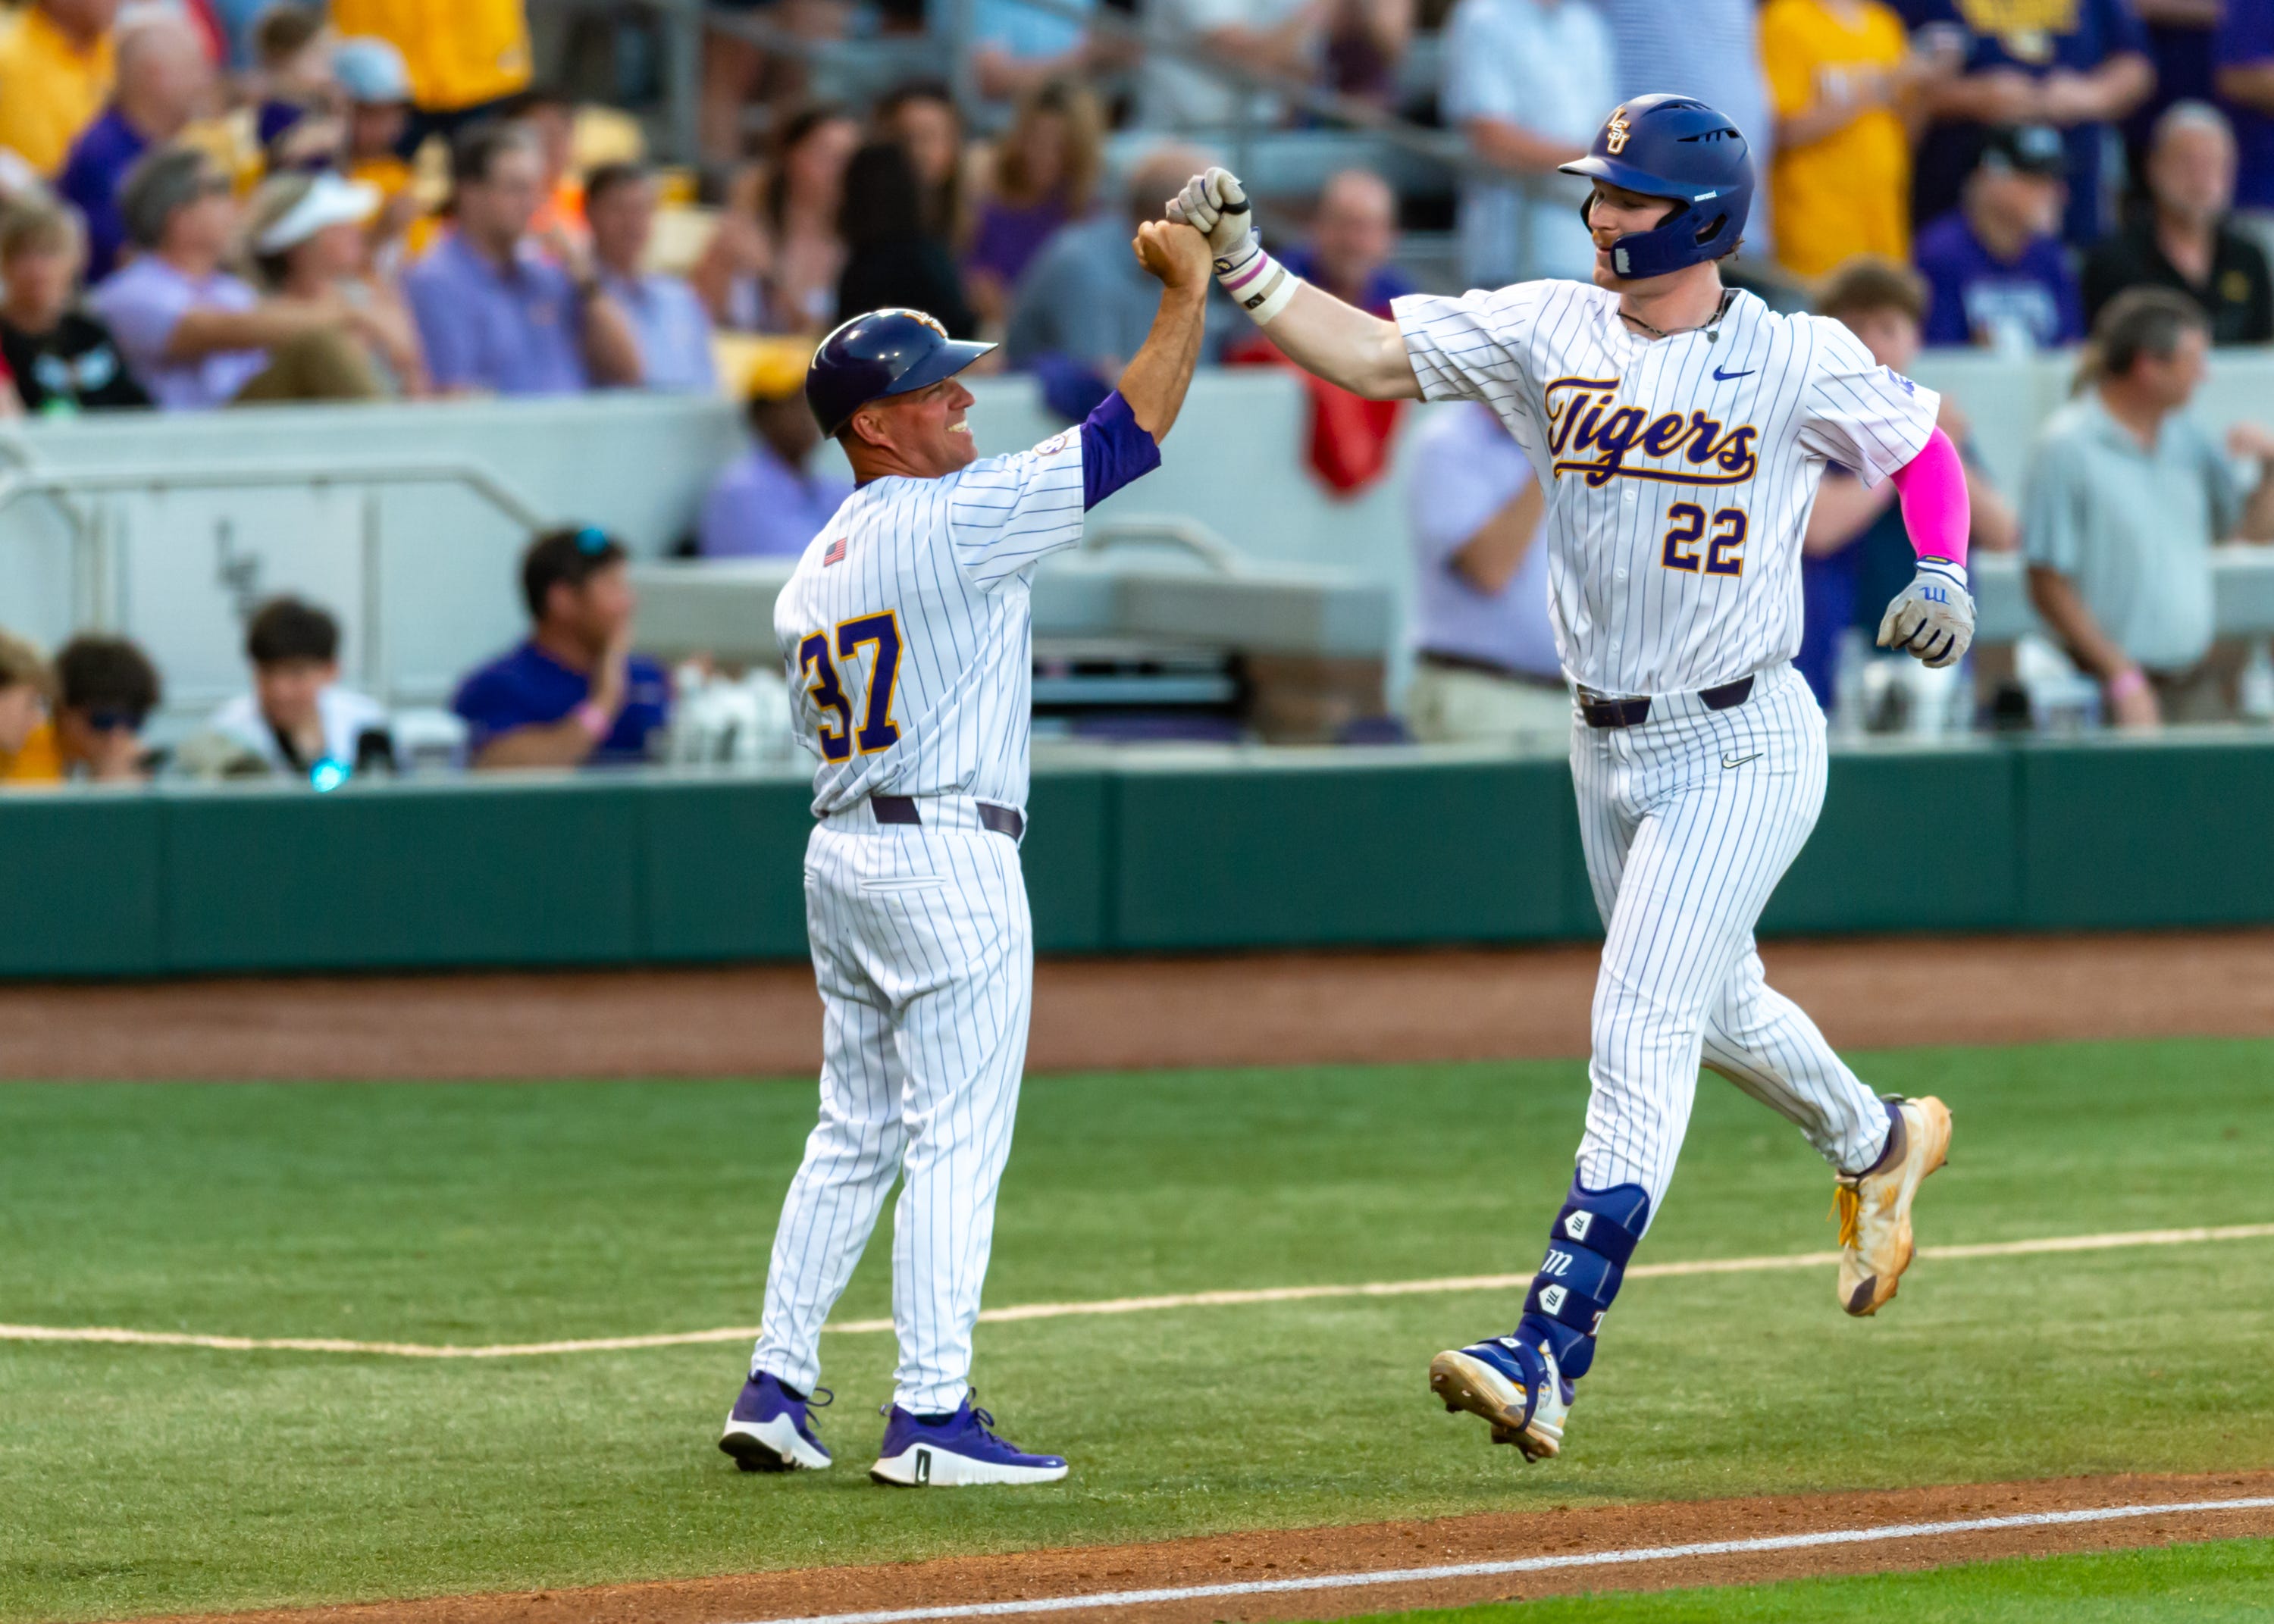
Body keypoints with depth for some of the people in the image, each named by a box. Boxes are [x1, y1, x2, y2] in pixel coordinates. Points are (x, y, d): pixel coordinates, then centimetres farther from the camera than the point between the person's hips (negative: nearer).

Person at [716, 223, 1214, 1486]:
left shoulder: (816, 568, 12)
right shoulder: (953, 524, -12)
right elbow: (1126, 439, -13)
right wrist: (1186, 293, -5)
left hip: (841, 852, 8)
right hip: (949, 856, -8)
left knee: (855, 1134, 15)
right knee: (957, 1139, -6)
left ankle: (777, 1385, 13)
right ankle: (931, 1416, -9)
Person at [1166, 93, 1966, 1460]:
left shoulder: (1803, 362, -11)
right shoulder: (1548, 333, -1)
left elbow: (1922, 448, 4)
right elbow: (1368, 353, -6)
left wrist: (1947, 578, -12)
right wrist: (1243, 266, -19)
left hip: (1741, 746, -6)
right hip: (1609, 749, 6)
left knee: (1640, 1036, -15)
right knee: (1712, 1003, 24)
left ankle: (1552, 1356, -21)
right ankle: (1876, 1144, 54)